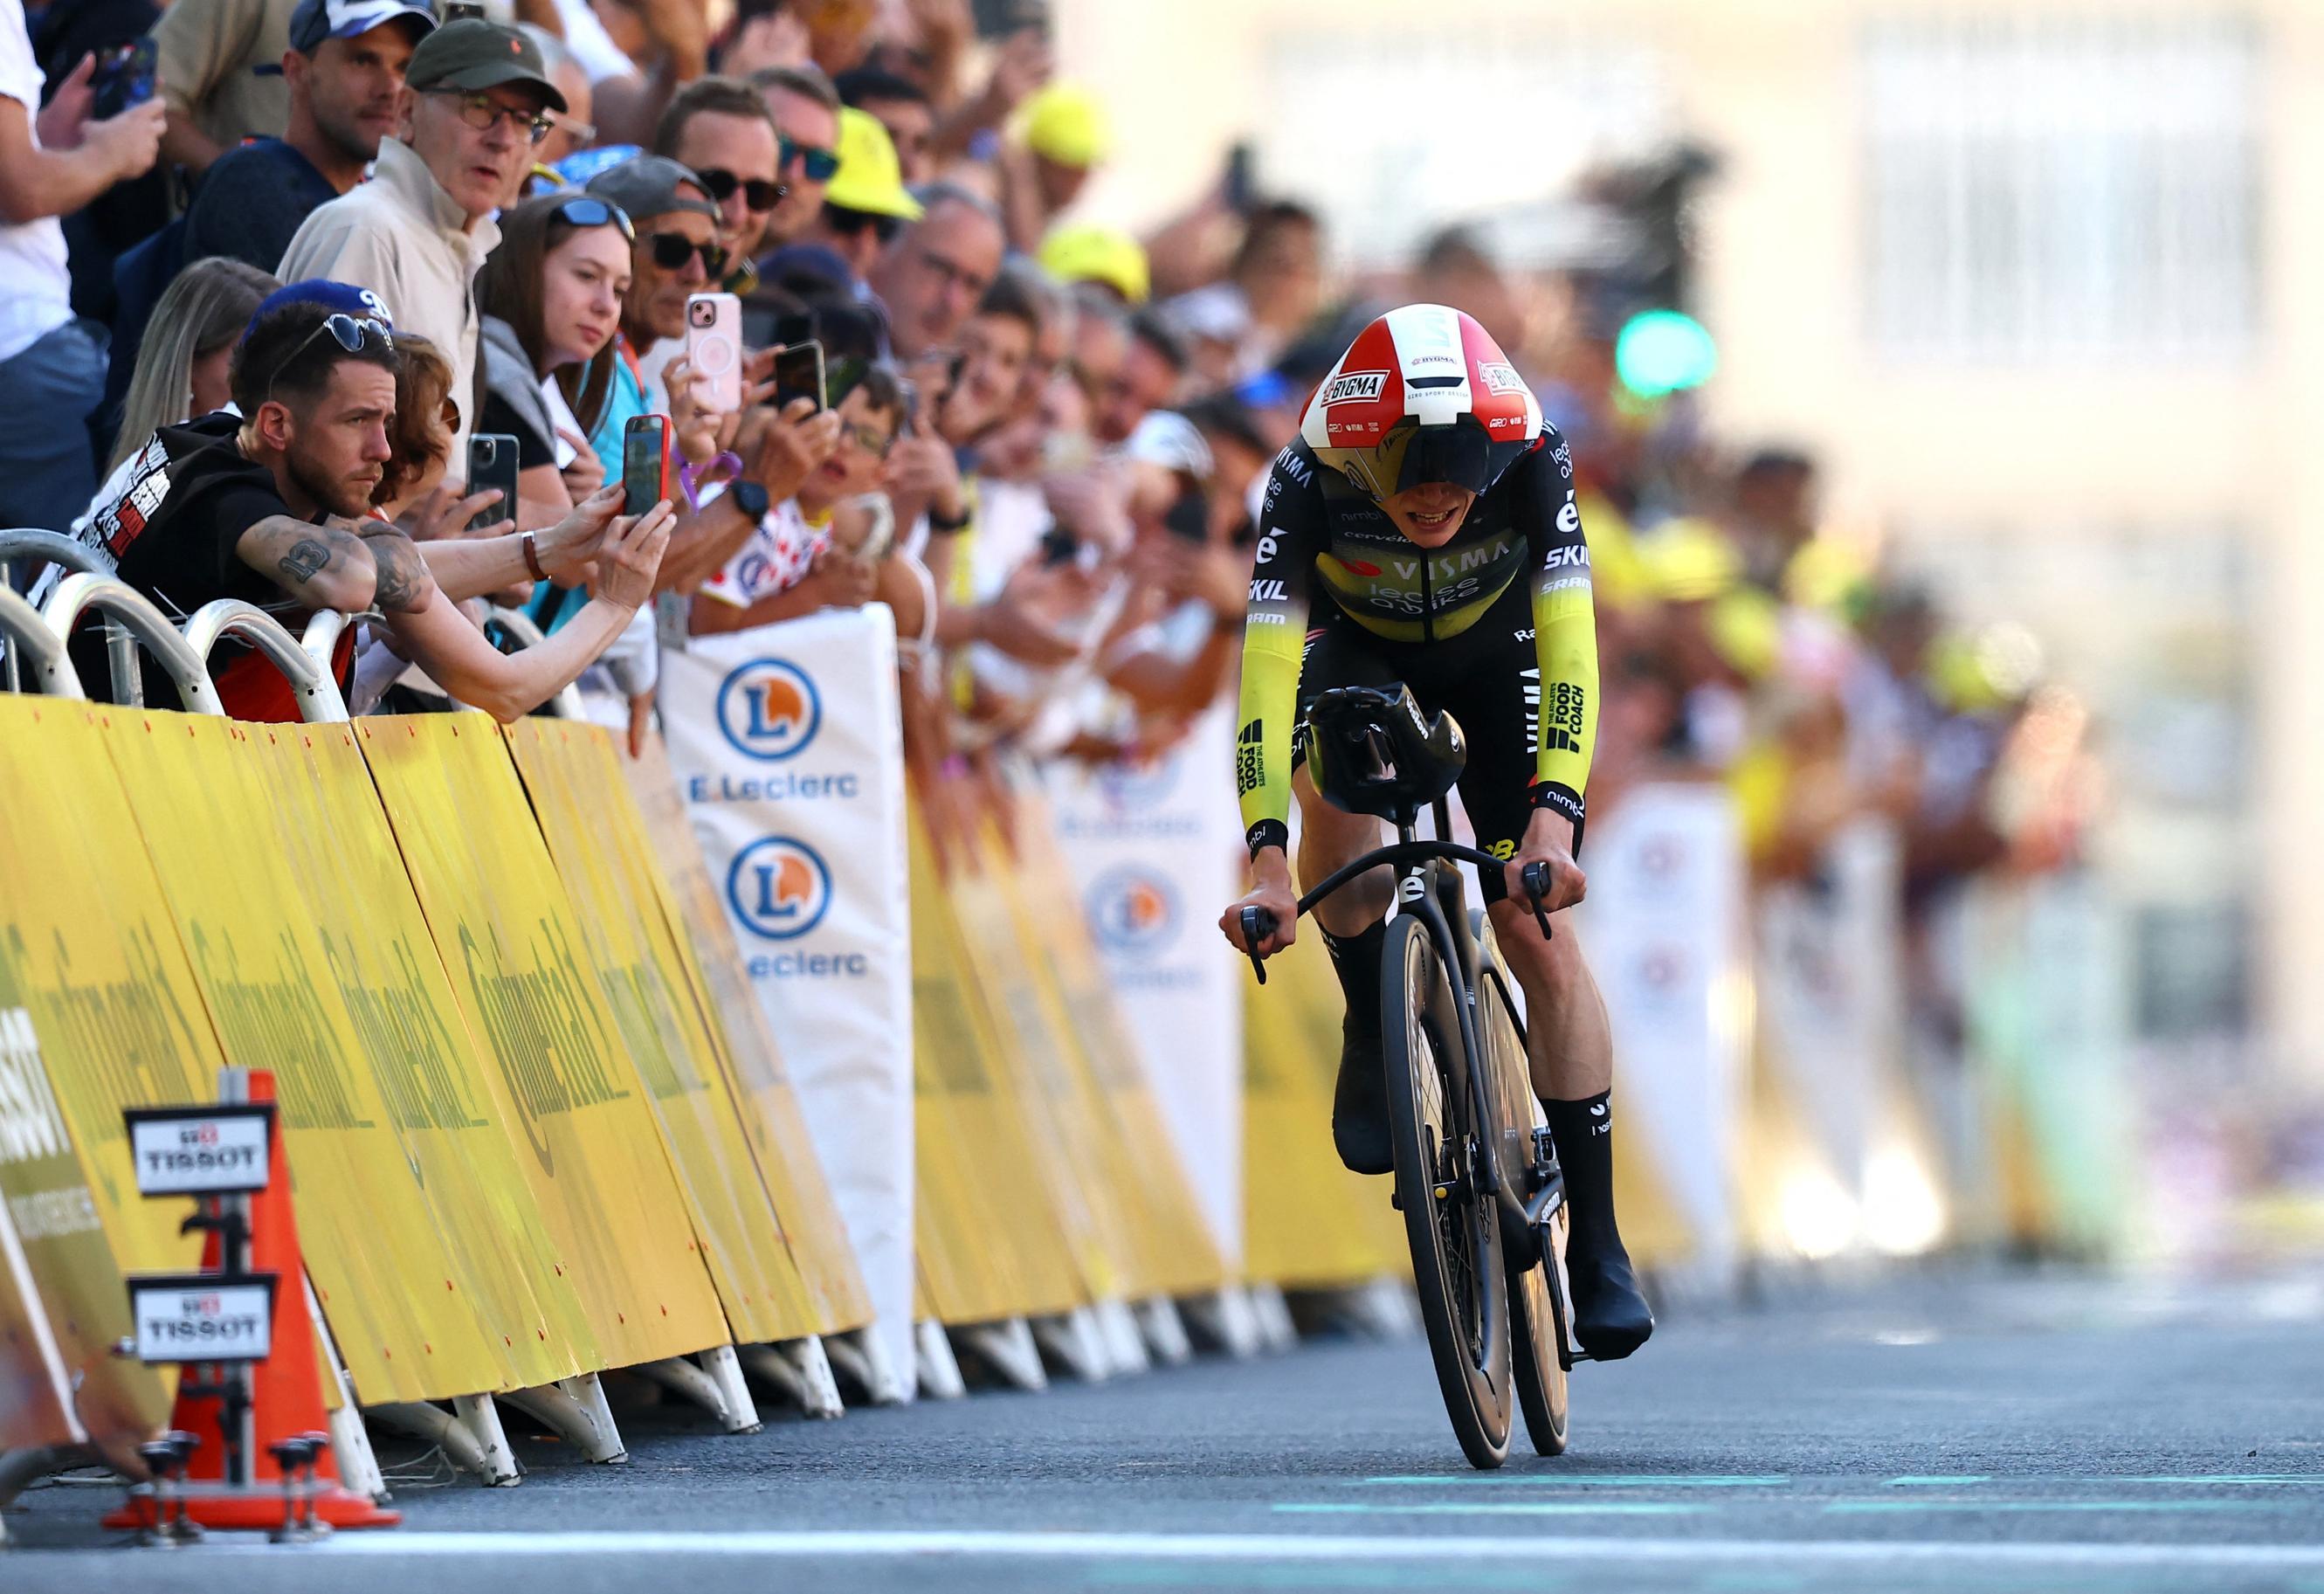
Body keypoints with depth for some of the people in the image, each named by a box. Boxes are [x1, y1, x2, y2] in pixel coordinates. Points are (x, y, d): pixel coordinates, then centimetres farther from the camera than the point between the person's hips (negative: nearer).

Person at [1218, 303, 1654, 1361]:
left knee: (1541, 934, -10)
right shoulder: (1309, 488, -35)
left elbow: (1568, 650, -37)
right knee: (1334, 786, -35)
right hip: (1361, 646, 0)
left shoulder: (1535, 469, -34)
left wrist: (1552, 817, -52)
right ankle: (1372, 1038, -10)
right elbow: (1267, 669, -39)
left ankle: (1597, 1243, -4)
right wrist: (1267, 863, -48)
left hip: (1493, 650, 0)